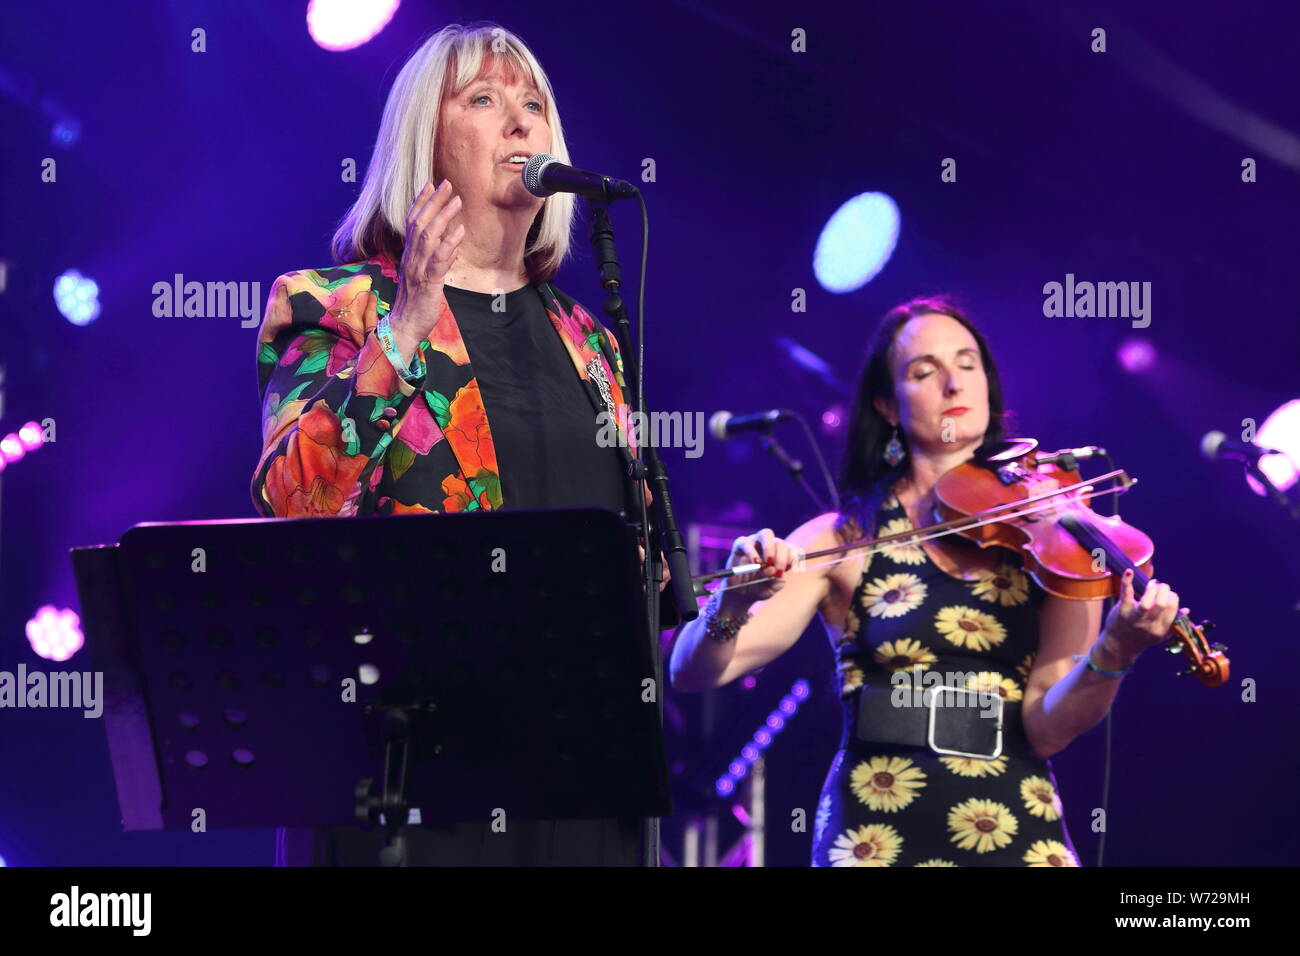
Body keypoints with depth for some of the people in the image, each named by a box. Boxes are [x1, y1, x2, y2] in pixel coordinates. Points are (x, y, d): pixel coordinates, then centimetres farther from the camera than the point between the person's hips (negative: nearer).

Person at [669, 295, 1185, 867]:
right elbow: (694, 672, -5)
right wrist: (735, 600, -24)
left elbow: (1048, 728, -5)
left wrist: (1114, 653, -22)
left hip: (1020, 837, 1)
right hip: (880, 837, -1)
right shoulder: (842, 541, 2)